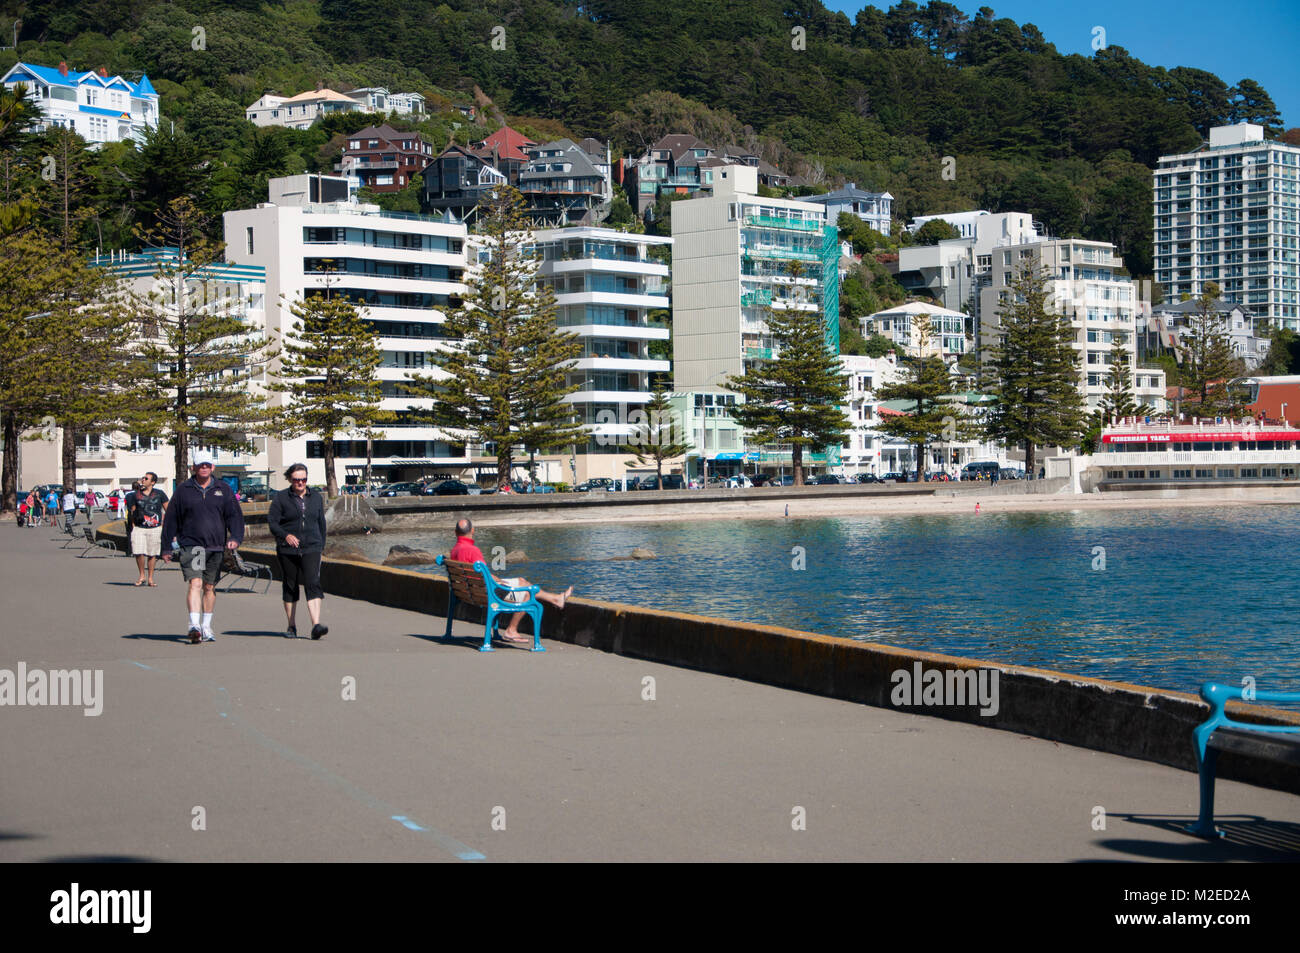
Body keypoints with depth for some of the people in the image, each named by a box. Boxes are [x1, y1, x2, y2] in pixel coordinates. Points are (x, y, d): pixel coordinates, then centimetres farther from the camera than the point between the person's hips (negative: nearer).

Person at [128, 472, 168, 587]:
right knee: (139, 553, -9)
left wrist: (164, 523, 1)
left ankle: (150, 578, 13)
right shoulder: (136, 495, 8)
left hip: (155, 528, -1)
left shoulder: (159, 494, 5)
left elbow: (168, 510, 10)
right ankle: (142, 576, 9)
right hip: (139, 528, 1)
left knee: (153, 554, 2)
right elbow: (133, 512, 12)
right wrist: (133, 526, 4)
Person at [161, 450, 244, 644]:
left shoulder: (223, 489, 9)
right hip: (190, 546, -3)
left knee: (210, 587, 11)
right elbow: (171, 518, 10)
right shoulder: (183, 490, 5)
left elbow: (234, 515, 8)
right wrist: (171, 543, 6)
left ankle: (206, 627, 22)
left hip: (215, 547, 3)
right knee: (194, 583, -17)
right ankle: (194, 625, -27)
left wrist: (235, 538, -6)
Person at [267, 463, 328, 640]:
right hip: (287, 549, -1)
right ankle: (291, 626, 19)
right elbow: (272, 521, -4)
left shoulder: (316, 497, 11)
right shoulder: (281, 498, 1)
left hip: (311, 548, 1)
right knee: (290, 587, 7)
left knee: (313, 584, -14)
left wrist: (322, 545, 15)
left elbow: (321, 522, 19)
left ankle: (316, 625, -23)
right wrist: (285, 535, -20)